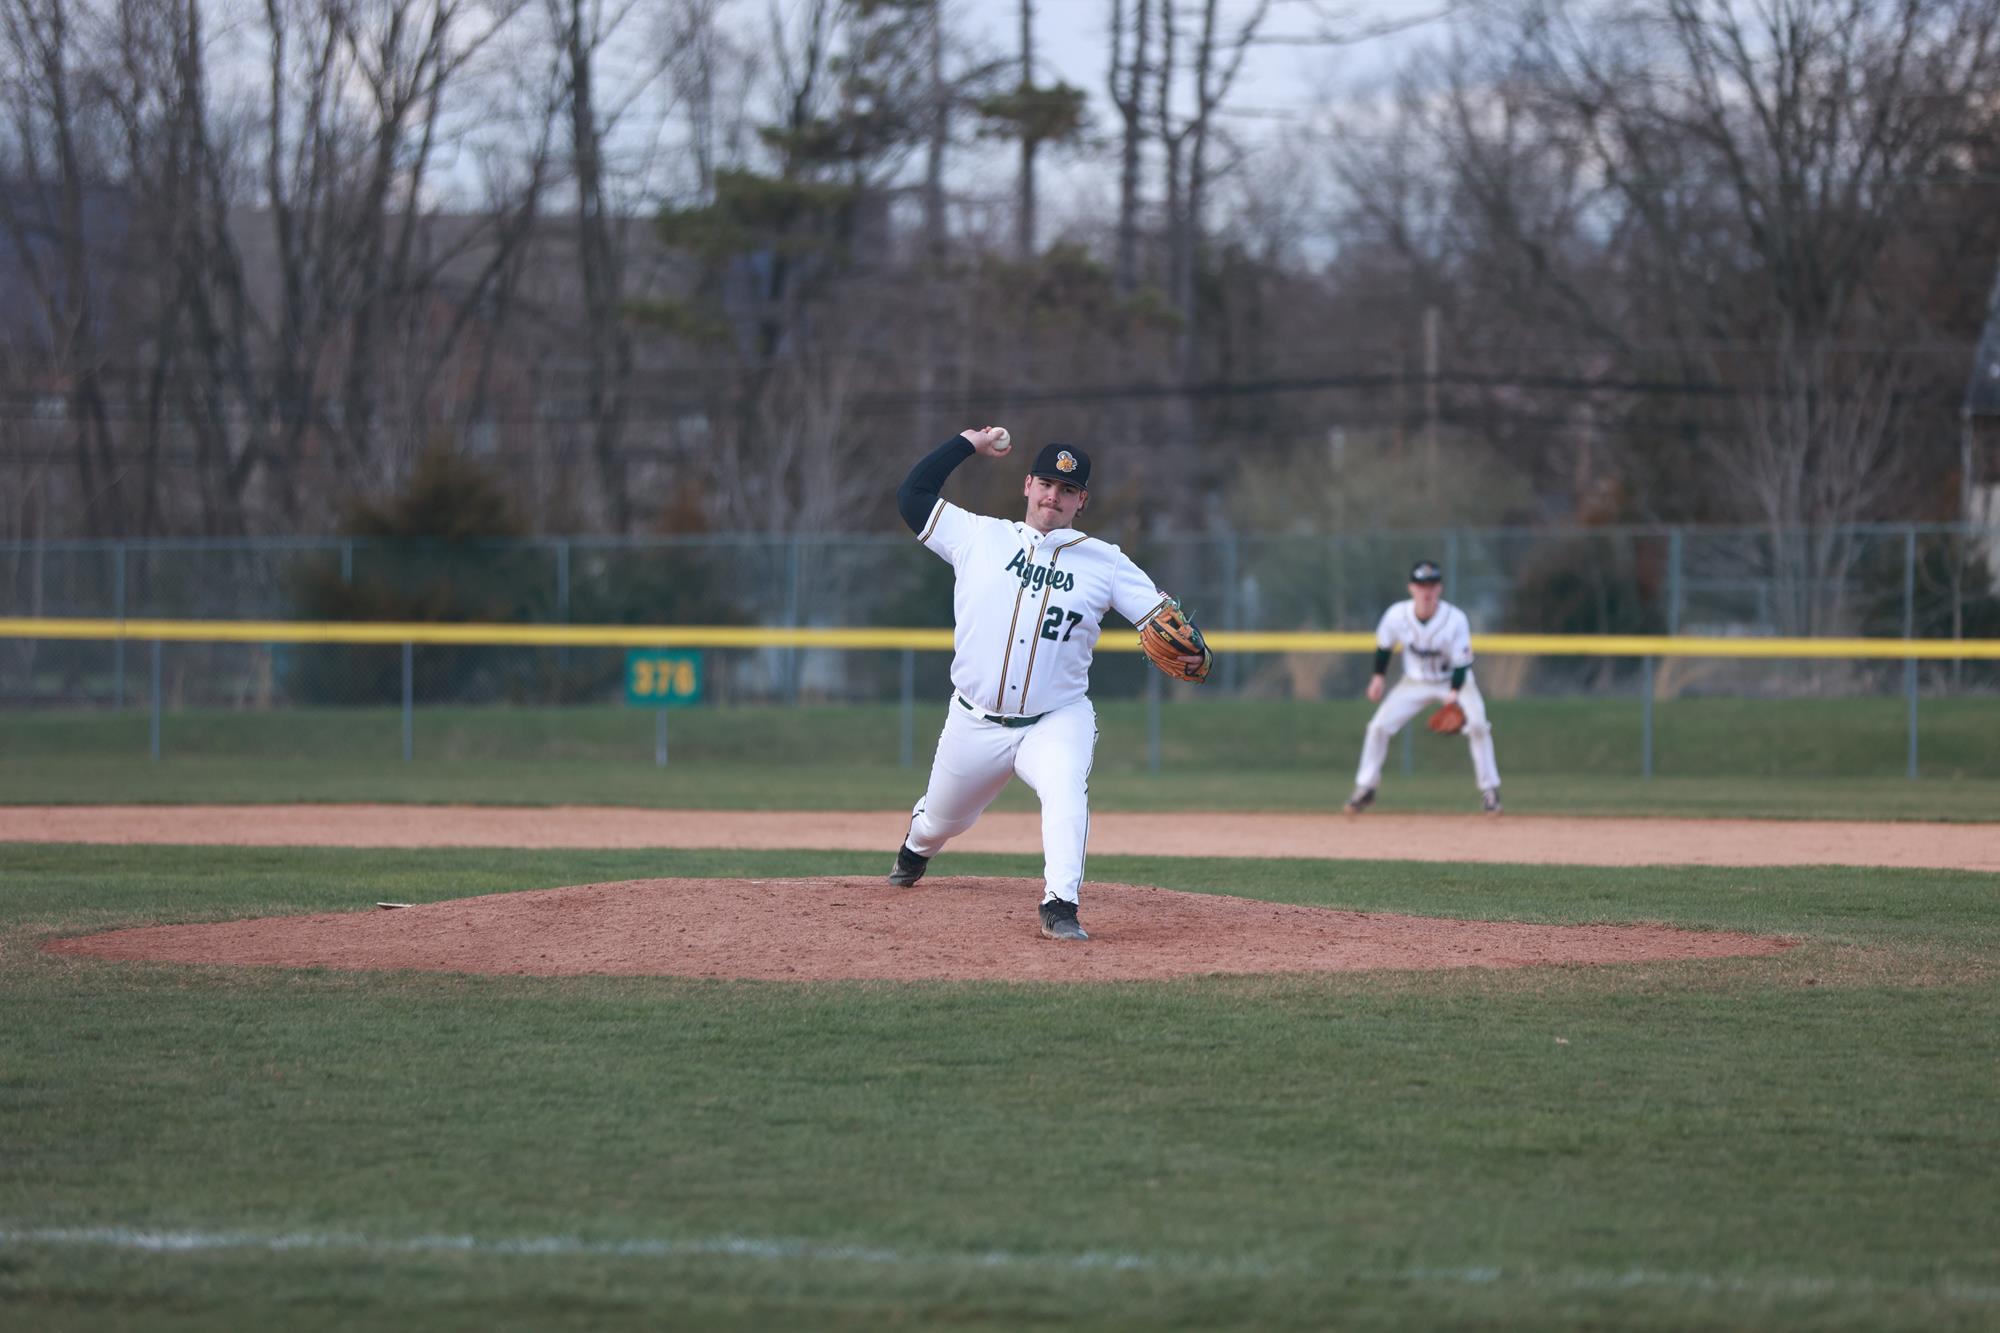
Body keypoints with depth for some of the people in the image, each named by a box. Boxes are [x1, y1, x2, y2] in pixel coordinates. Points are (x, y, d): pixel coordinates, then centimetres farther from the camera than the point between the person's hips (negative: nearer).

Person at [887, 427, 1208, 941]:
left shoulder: (1104, 562, 1)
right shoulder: (979, 537, 2)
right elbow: (912, 494, 3)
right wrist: (969, 443, 6)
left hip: (1058, 722, -2)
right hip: (974, 722, 2)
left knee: (1066, 792, -33)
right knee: (939, 820, 18)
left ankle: (1060, 908, -36)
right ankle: (915, 852, 54)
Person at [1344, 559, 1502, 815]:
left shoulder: (1455, 619, -26)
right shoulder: (1397, 615, -19)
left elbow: (1462, 662, -23)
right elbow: (1384, 645, 2)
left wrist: (1454, 693, -37)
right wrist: (1378, 676, 3)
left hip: (1455, 682, -3)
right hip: (1415, 682, 3)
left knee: (1477, 724, -24)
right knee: (1379, 726, -8)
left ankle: (1489, 791, -12)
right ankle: (1365, 789, 8)